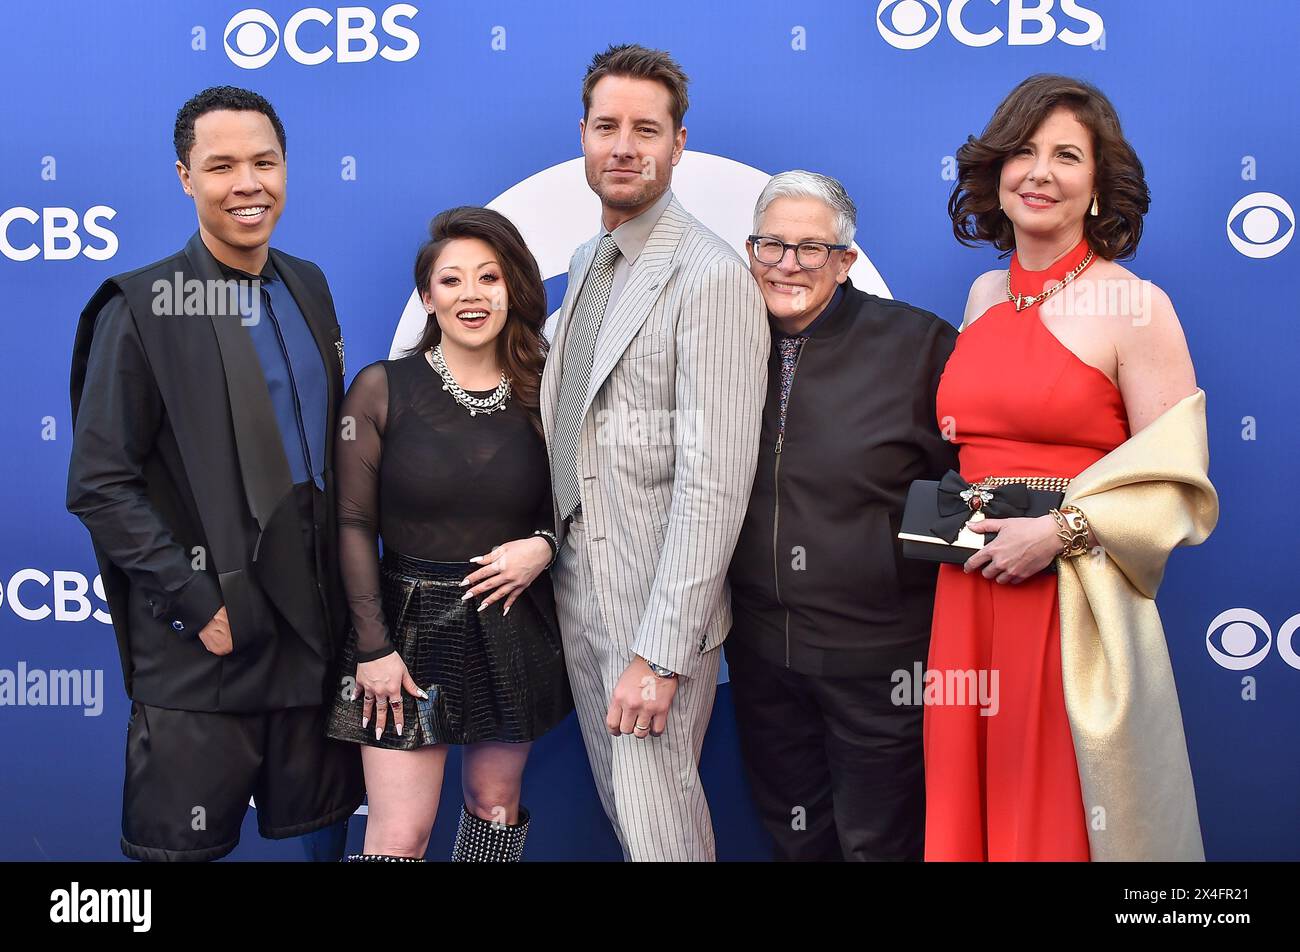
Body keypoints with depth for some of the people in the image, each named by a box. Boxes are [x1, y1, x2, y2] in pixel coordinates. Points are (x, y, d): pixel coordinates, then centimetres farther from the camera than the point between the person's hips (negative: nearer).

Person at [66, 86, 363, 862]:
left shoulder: (308, 288, 8)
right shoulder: (142, 308, -9)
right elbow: (99, 486, -11)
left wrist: (351, 589, 7)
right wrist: (196, 606, -14)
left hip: (317, 628, 5)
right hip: (204, 643, -5)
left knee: (321, 827, 17)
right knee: (185, 843, 9)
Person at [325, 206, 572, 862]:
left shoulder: (542, 393, 1)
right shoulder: (381, 389, -6)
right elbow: (353, 523, -6)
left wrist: (544, 546, -12)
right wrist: (373, 647, -10)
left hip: (514, 629, 3)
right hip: (412, 624, -3)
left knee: (495, 804, 16)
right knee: (398, 837, -2)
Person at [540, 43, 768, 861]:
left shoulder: (712, 278, -16)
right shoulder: (587, 263, 11)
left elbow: (714, 481, -21)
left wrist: (660, 654, -22)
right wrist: (549, 551, 6)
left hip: (654, 600, -8)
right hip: (577, 582, 8)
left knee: (658, 823, 1)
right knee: (620, 805, 18)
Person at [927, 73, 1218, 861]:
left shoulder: (1136, 307, -7)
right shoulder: (985, 295, 10)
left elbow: (1175, 484, -9)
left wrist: (1060, 531, -18)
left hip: (1076, 607, -5)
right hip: (968, 599, 5)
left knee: (1060, 818, 5)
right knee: (971, 808, 13)